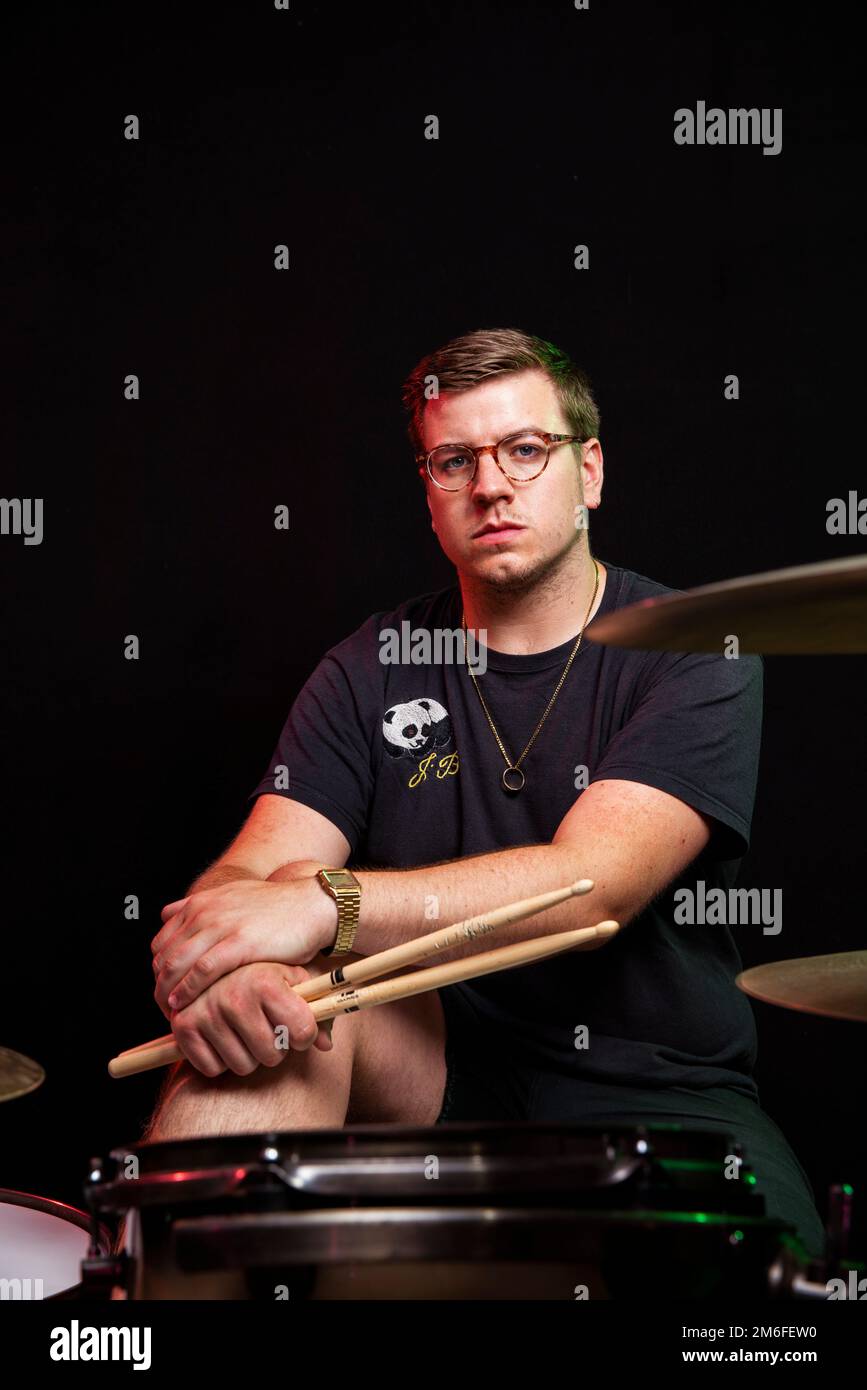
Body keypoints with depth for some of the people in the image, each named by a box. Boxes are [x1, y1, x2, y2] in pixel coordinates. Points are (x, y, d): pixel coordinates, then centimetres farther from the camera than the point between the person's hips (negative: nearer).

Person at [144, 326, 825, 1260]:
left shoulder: (692, 656, -6)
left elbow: (589, 882, -22)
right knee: (263, 989, -26)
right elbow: (253, 868, -7)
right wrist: (226, 950, -34)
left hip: (657, 1090, -2)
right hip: (434, 1073, 2)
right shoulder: (369, 672, 5)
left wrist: (326, 905, -35)